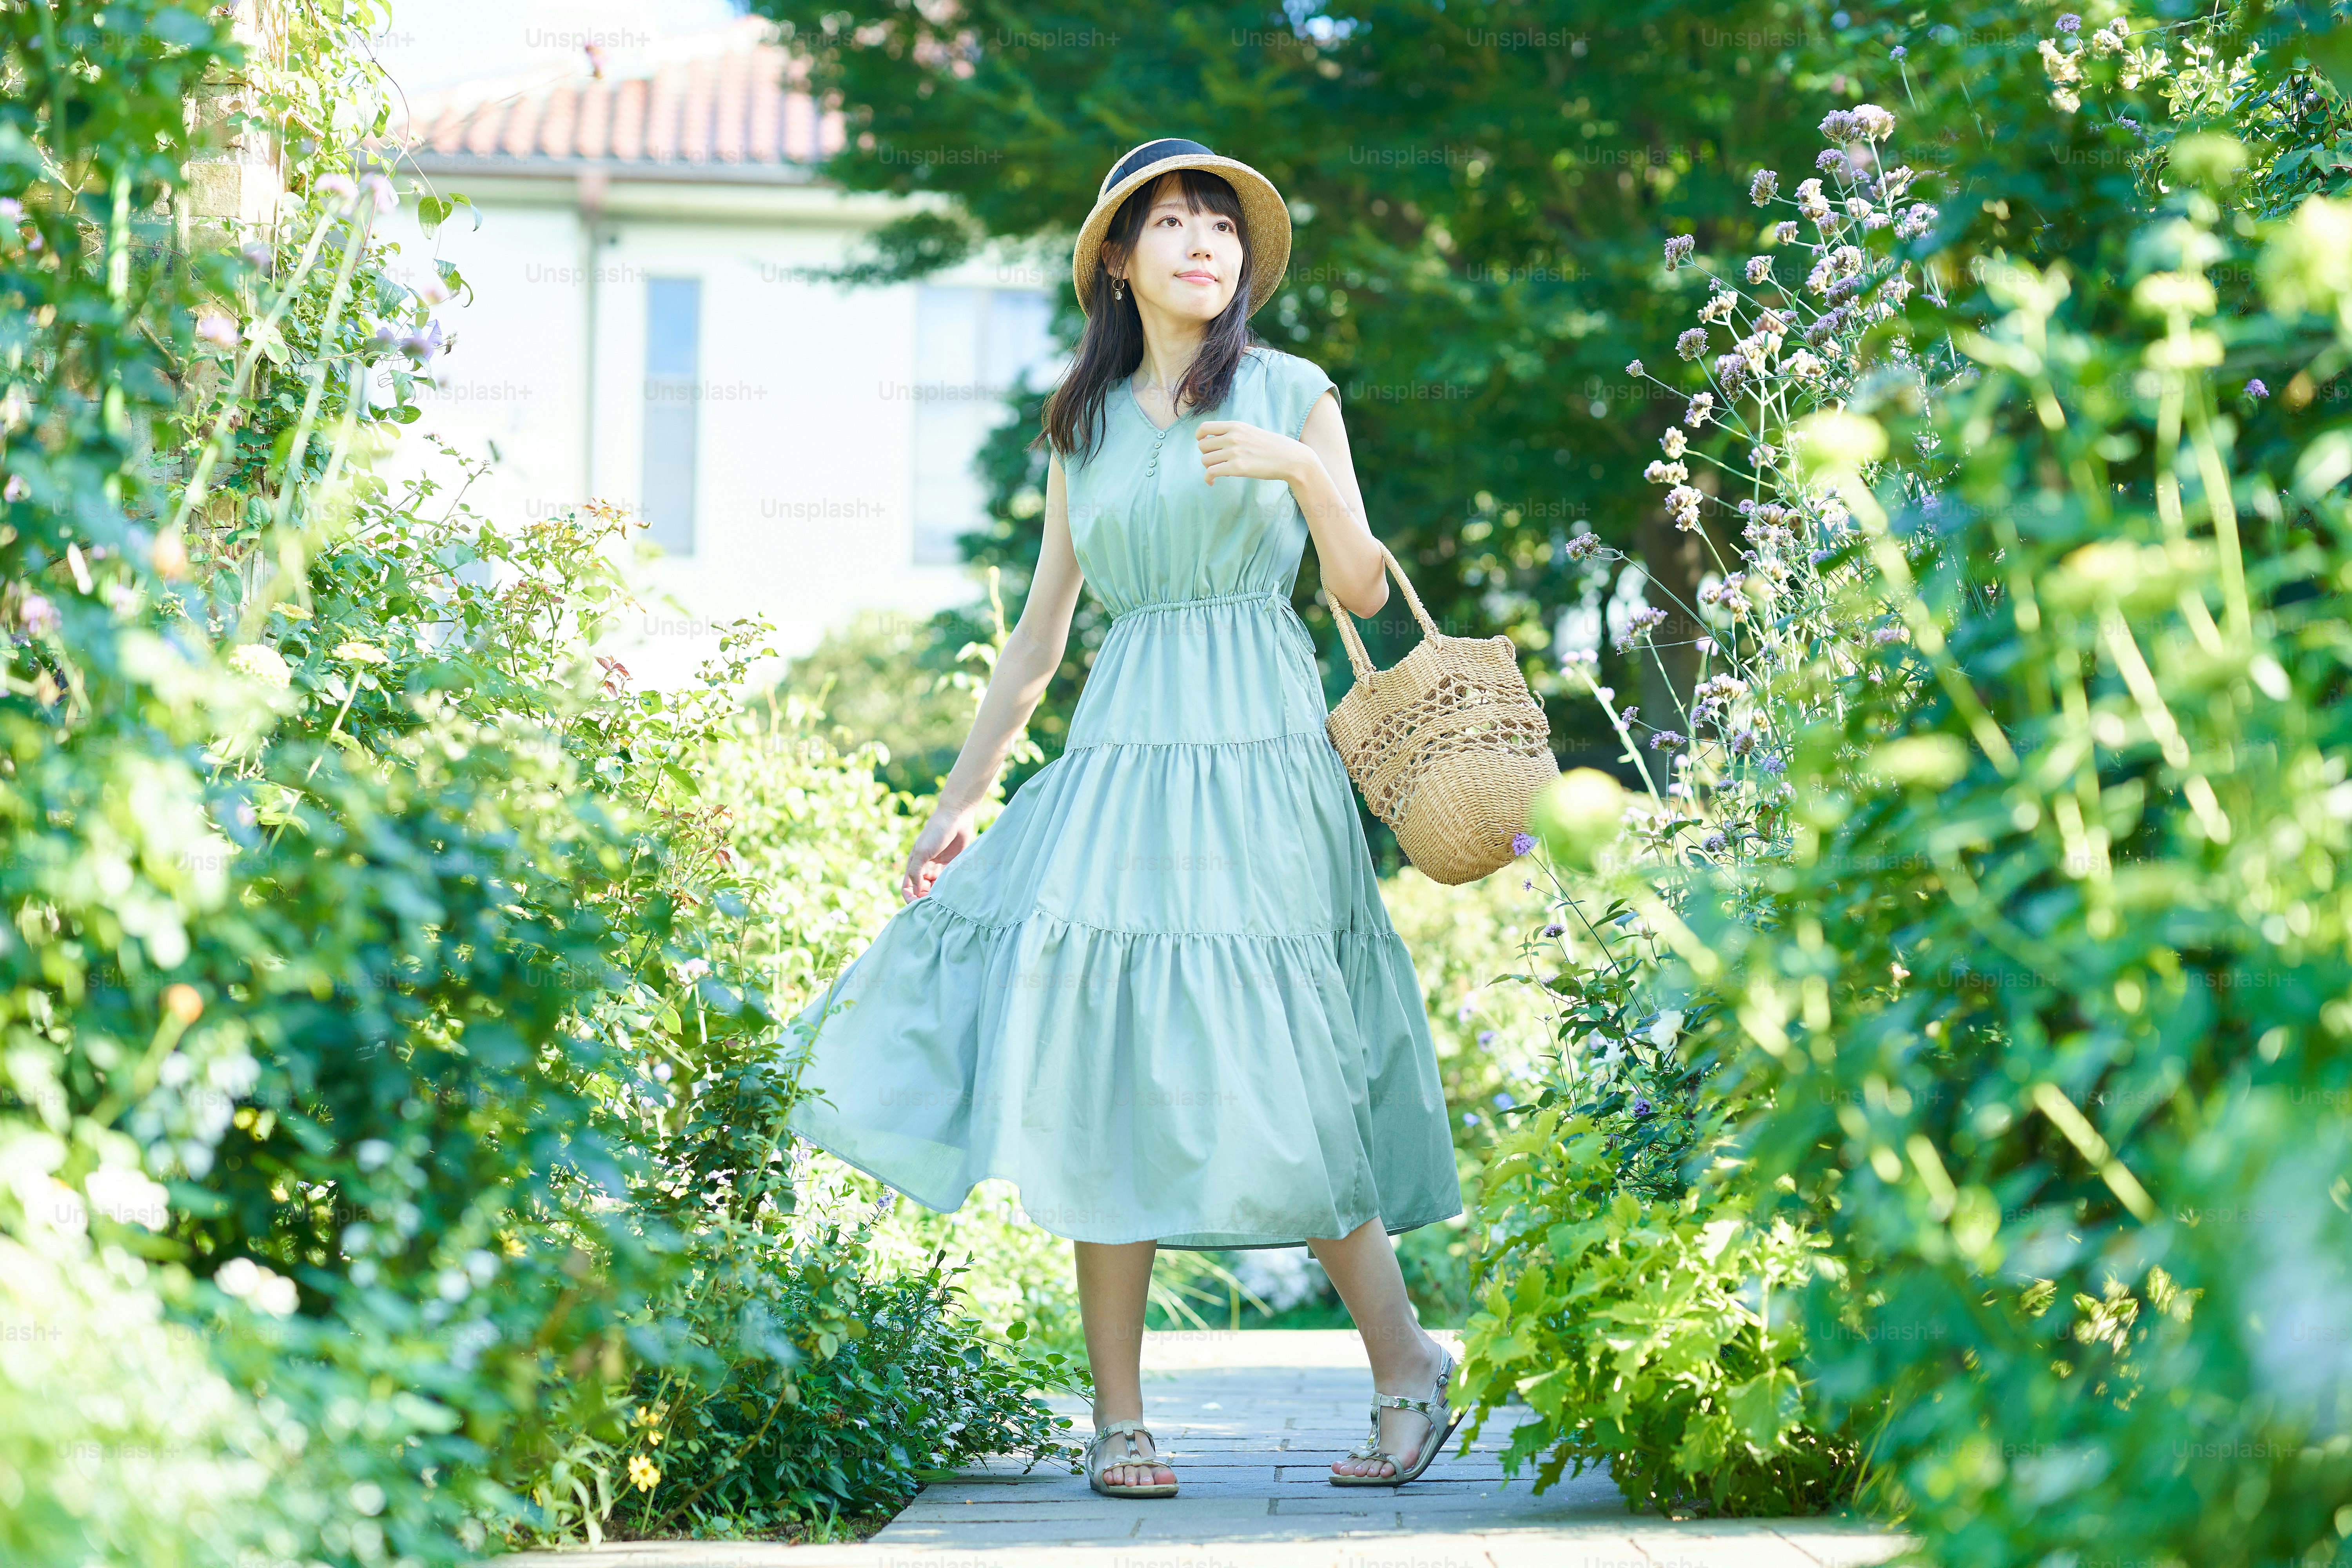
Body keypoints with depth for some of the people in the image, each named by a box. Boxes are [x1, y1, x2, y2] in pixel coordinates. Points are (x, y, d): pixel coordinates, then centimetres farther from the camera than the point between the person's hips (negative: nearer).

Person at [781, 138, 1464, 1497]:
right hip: (1121, 756, 3)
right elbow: (1038, 638, 18)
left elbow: (1366, 591, 1)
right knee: (1108, 1068, -6)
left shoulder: (1292, 393, 7)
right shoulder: (1085, 426, 15)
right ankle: (1118, 1415, -2)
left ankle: (1407, 1361, 7)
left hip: (1259, 753, -3)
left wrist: (1304, 475, -16)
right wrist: (960, 801, 14)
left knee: (1270, 1069, -7)